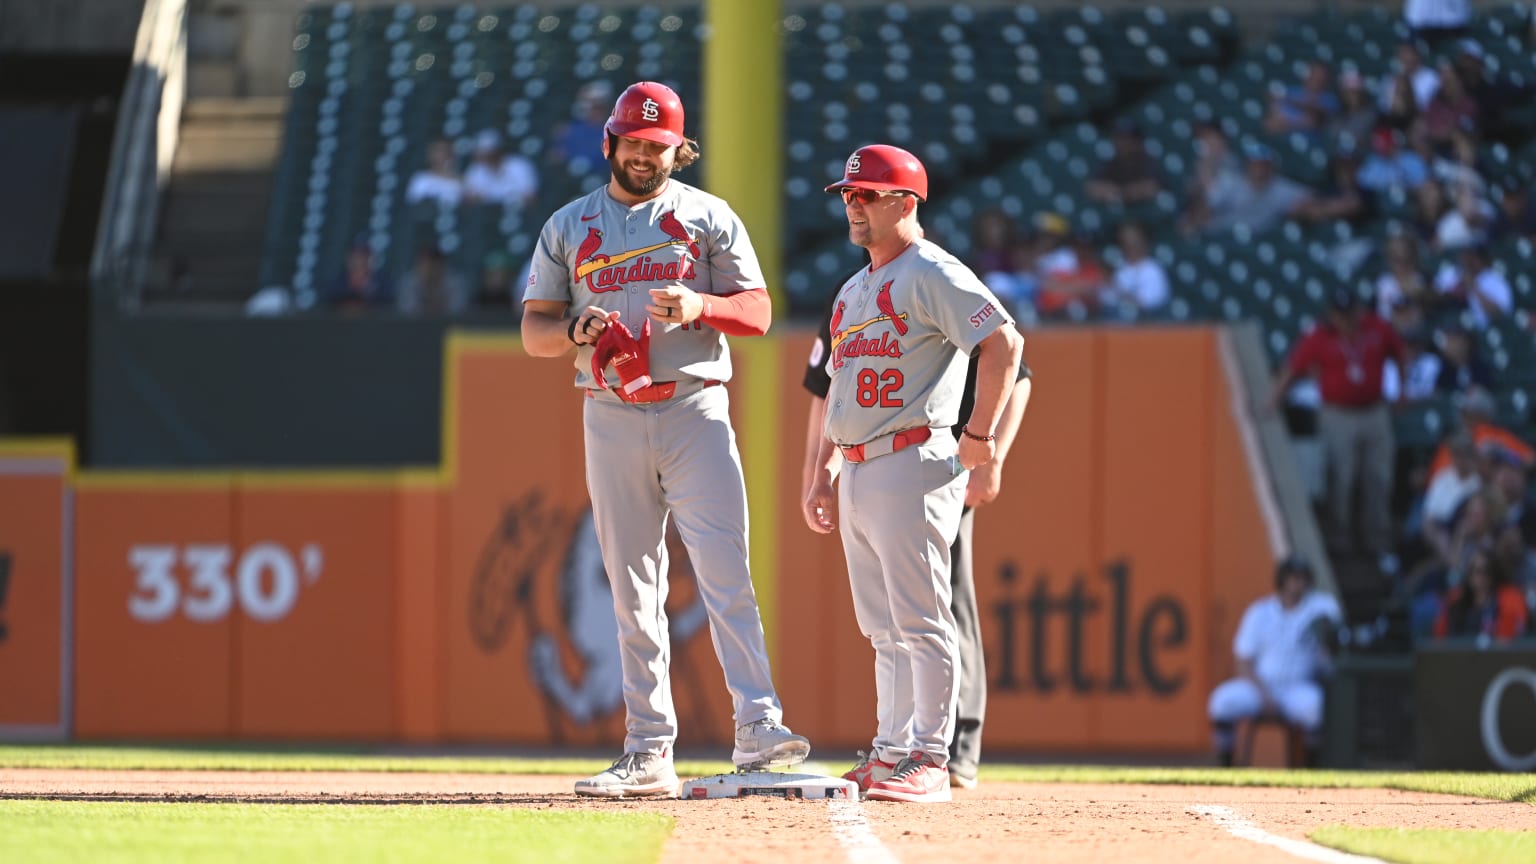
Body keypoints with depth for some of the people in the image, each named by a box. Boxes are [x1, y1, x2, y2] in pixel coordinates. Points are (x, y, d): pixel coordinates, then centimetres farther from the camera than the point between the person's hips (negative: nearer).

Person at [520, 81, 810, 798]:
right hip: (612, 421, 2)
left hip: (695, 412, -2)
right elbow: (533, 332, 11)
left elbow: (758, 311, 4)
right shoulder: (569, 226, 13)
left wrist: (700, 305, -16)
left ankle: (757, 729, -22)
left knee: (726, 571, -15)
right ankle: (648, 754, 5)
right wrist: (580, 329, -11)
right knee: (633, 590, 3)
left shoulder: (708, 216, 8)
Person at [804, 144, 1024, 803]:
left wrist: (980, 433, -18)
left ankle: (930, 761, -11)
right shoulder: (854, 291, 22)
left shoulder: (933, 274, -7)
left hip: (912, 466, -9)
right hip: (857, 472, 9)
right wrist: (821, 475, 21)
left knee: (919, 618, -10)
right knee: (885, 626, 11)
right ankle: (890, 753, 14)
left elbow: (1004, 341, -17)